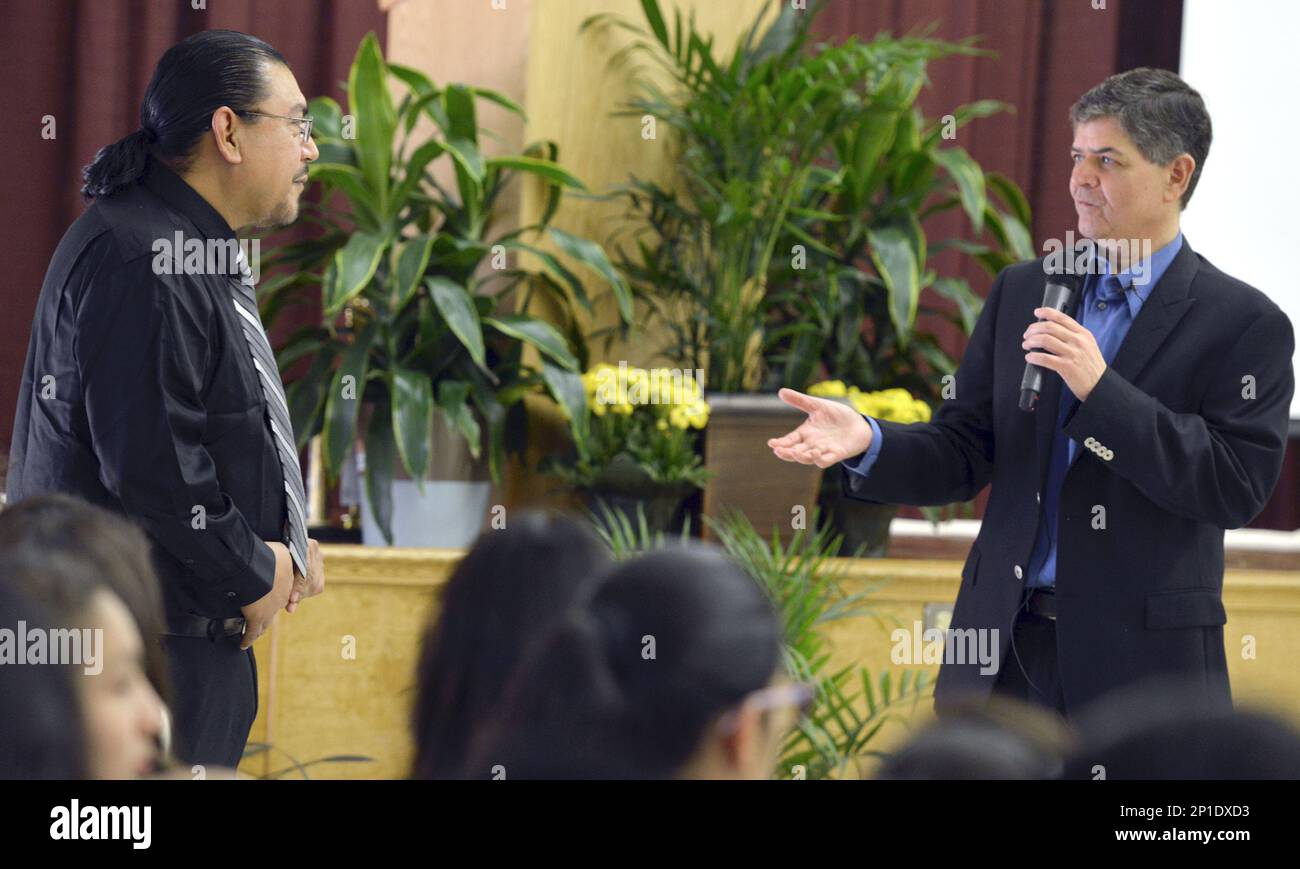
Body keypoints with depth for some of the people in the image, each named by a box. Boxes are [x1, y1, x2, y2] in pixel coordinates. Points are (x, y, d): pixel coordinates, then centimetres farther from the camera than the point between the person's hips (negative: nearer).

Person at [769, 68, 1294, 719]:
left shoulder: (1245, 323, -4)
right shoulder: (1022, 291, 12)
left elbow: (1240, 488, -15)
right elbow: (964, 453, 9)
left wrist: (1101, 390, -19)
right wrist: (868, 441, -11)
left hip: (1141, 663, -4)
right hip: (1006, 642, 4)